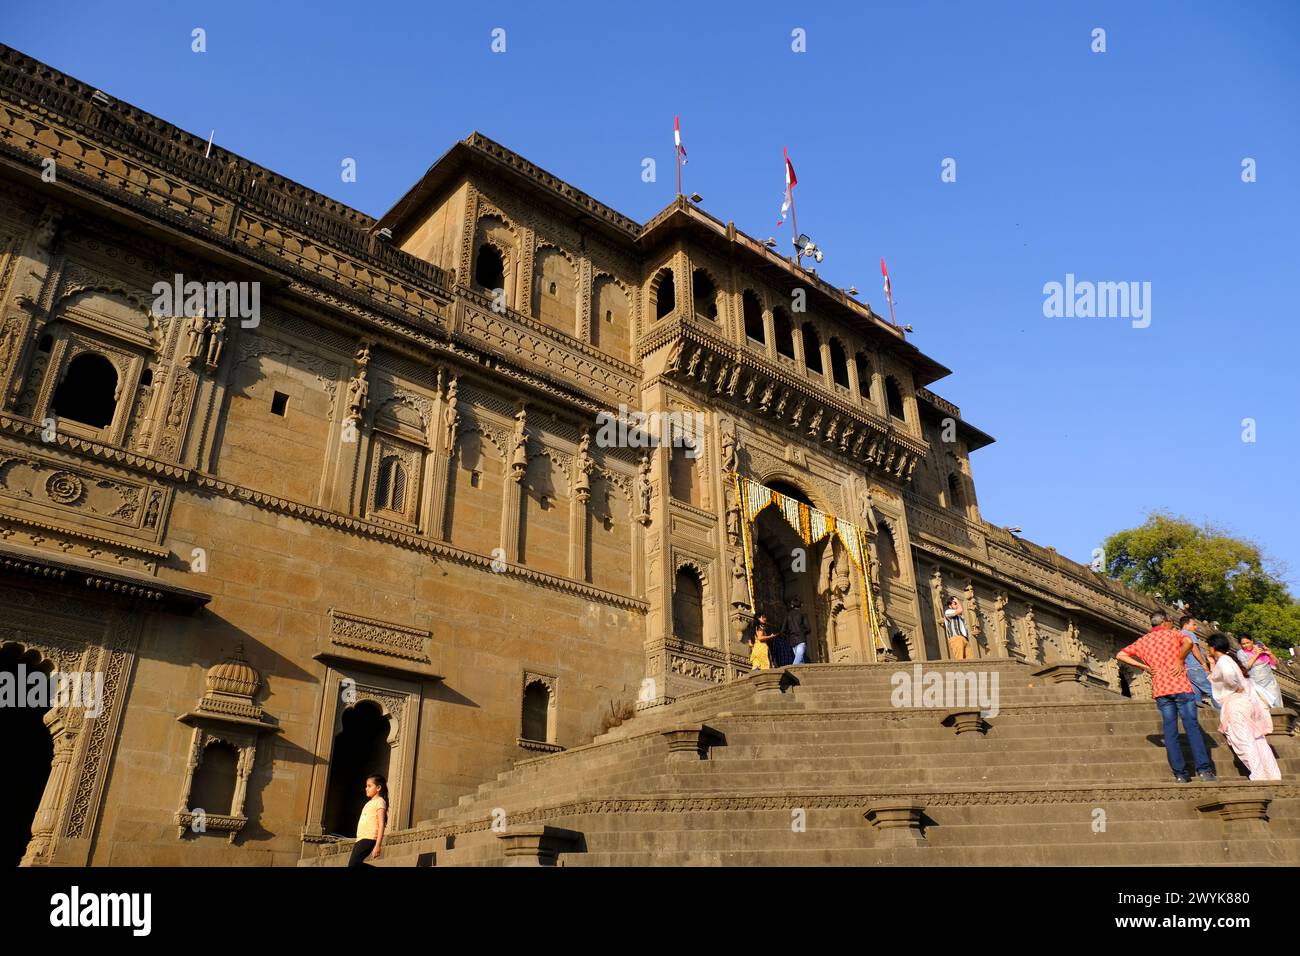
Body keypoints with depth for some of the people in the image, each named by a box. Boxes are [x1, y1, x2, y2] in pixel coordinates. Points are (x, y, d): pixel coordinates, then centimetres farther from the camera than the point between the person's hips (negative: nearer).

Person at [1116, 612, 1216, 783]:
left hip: (1159, 690, 3)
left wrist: (1144, 667, 7)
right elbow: (1188, 642, -20)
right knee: (1192, 727, -1)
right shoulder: (1173, 634, 3)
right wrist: (1180, 660, -9)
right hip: (1180, 685, -3)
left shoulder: (1142, 641, 14)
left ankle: (1180, 774, 3)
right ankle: (1204, 770, -4)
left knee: (1170, 732, 4)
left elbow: (1121, 655, 6)